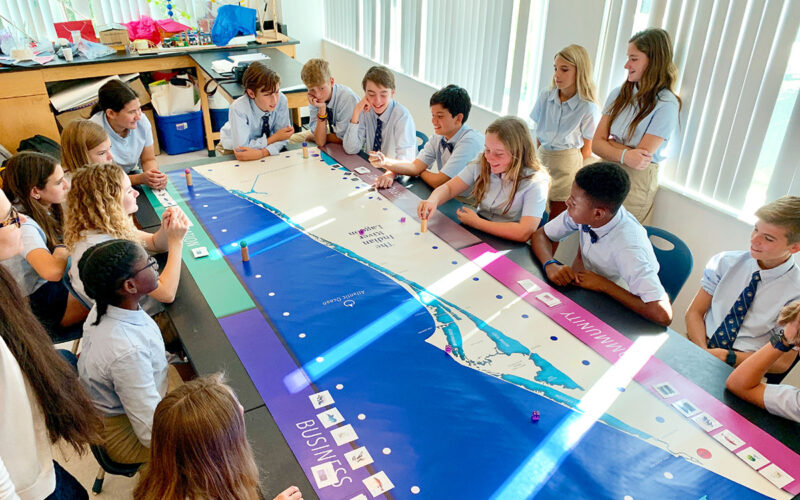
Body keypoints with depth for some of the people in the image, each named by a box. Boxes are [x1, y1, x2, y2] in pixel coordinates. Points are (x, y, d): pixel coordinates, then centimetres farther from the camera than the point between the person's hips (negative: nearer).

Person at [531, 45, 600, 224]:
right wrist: (542, 156, 12)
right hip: (541, 158, 4)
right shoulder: (545, 98, 1)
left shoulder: (588, 108, -11)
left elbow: (586, 150, -3)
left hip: (567, 162, -4)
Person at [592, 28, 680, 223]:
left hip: (636, 182, -5)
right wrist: (624, 154, -19)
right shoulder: (619, 94, 6)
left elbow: (641, 156, -16)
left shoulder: (666, 105, -11)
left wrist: (609, 143, -3)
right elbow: (596, 144, -1)